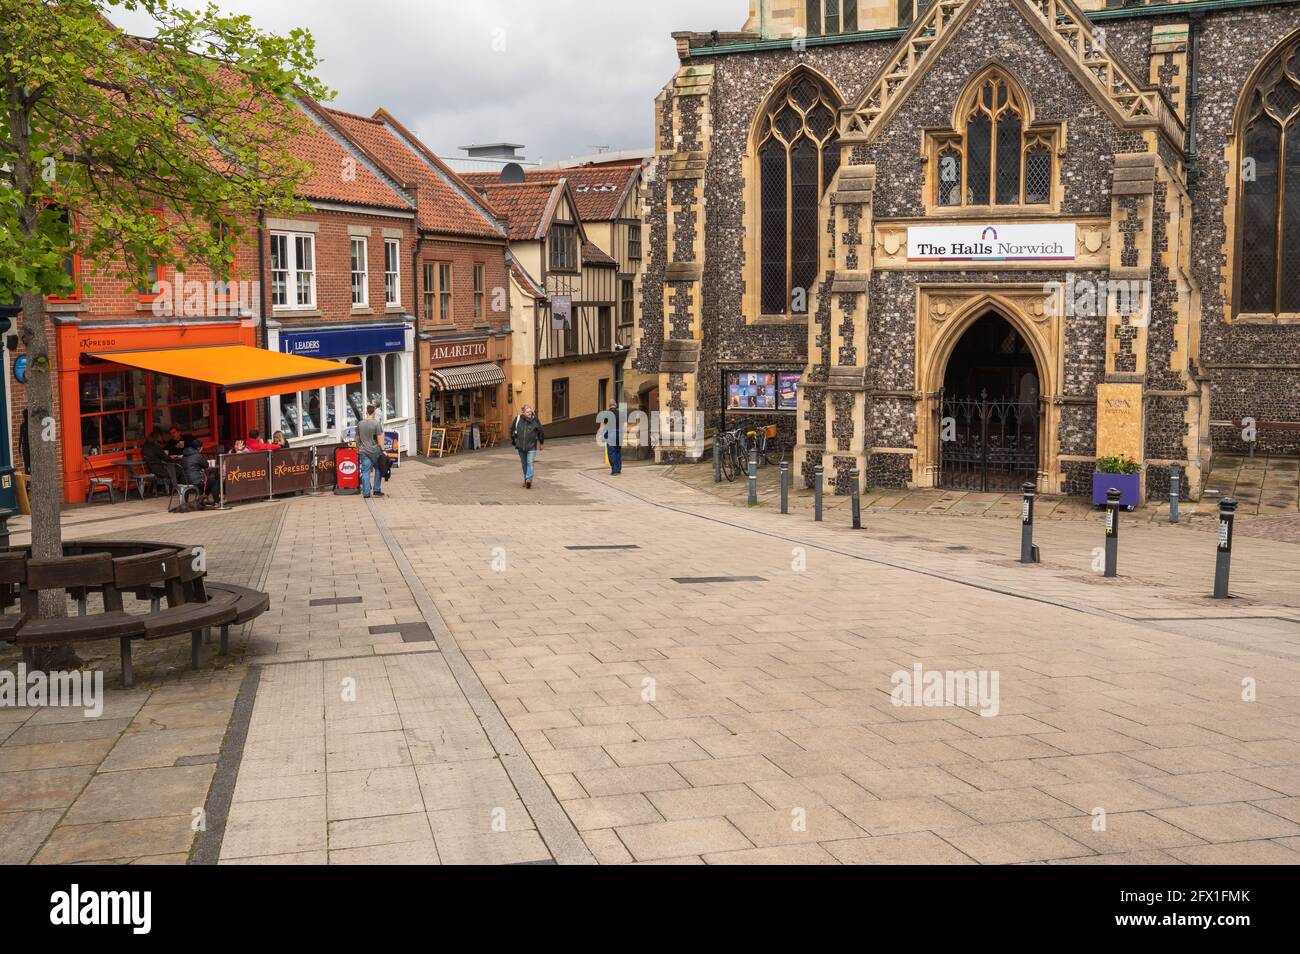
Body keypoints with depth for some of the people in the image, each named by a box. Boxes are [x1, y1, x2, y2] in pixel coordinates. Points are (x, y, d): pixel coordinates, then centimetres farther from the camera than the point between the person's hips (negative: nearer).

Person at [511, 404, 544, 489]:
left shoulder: (534, 420, -5)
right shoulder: (518, 420, -2)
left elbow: (541, 431, 9)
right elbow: (512, 430, 13)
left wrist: (541, 443, 17)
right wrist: (514, 441, 17)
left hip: (531, 446, -2)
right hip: (521, 446, 2)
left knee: (530, 463, -13)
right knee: (524, 464, 13)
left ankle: (529, 479, -20)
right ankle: (526, 479, 28)